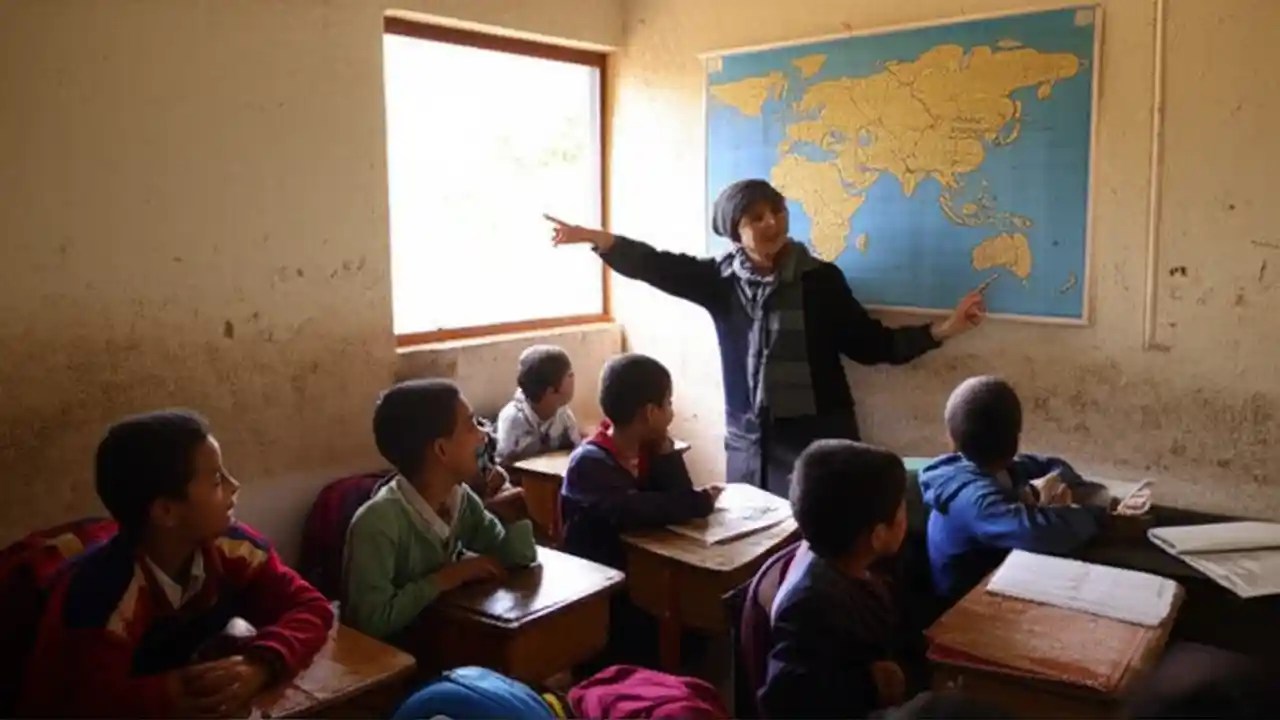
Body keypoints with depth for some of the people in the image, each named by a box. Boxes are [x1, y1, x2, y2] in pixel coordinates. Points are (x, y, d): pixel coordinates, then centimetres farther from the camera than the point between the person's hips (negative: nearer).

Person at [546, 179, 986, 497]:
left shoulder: (819, 279, -5)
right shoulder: (720, 279, 2)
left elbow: (870, 344, -1)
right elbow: (655, 265, -7)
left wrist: (942, 330, -11)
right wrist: (594, 238, -19)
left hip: (816, 435, -3)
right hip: (747, 438, 3)